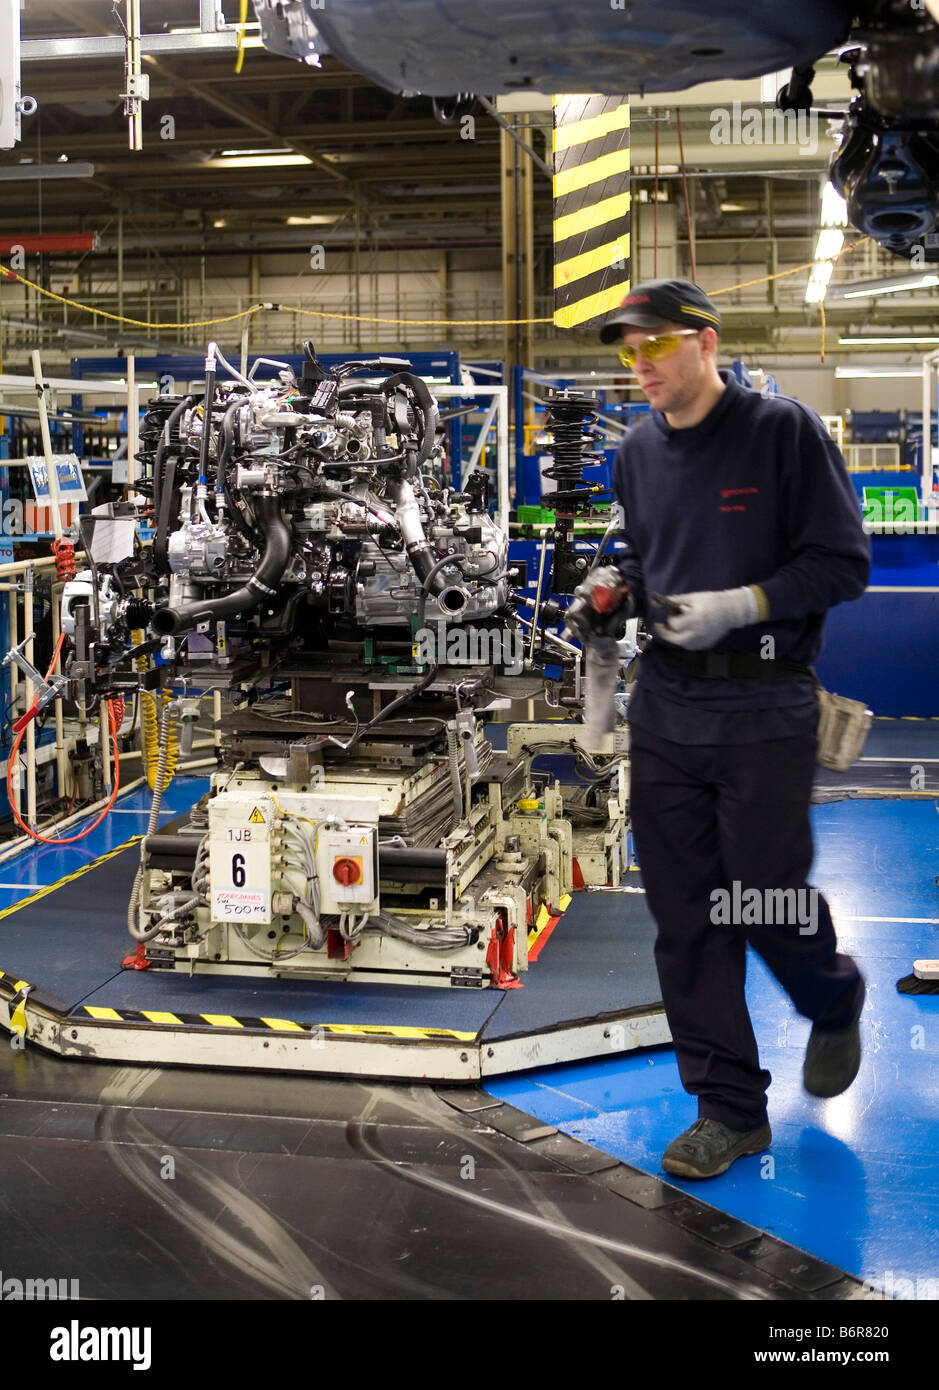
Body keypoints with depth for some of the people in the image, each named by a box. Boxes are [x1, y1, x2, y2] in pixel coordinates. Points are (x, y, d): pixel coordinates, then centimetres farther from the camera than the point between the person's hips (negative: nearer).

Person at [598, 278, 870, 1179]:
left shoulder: (783, 430, -7)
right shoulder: (637, 452, 10)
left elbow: (842, 563, -8)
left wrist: (740, 605, -19)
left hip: (764, 710, -5)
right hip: (664, 707, 5)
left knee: (770, 906, 2)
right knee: (685, 916, 6)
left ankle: (835, 1003, 38)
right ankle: (730, 1109, 19)